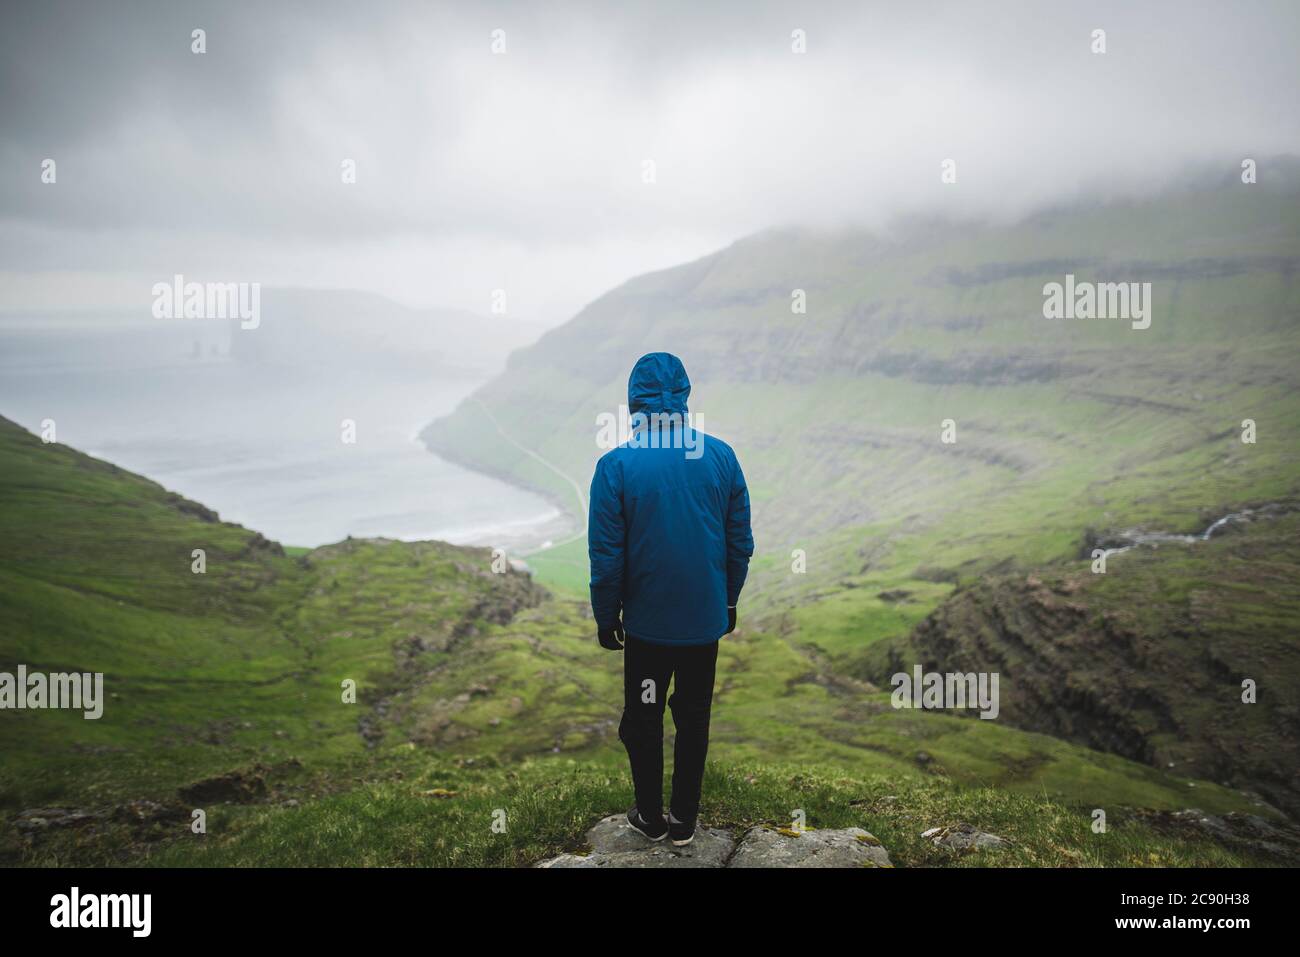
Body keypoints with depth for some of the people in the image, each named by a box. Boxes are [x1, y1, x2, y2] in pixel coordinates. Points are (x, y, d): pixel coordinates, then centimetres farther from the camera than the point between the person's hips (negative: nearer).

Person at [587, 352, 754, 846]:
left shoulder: (616, 465, -14)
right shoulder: (721, 456, -5)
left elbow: (606, 555, -9)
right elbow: (740, 542, 2)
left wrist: (606, 618, 5)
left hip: (647, 622, -2)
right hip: (706, 620, 3)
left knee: (644, 720, 16)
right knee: (693, 720, 16)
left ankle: (651, 818, 28)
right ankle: (683, 821, 26)